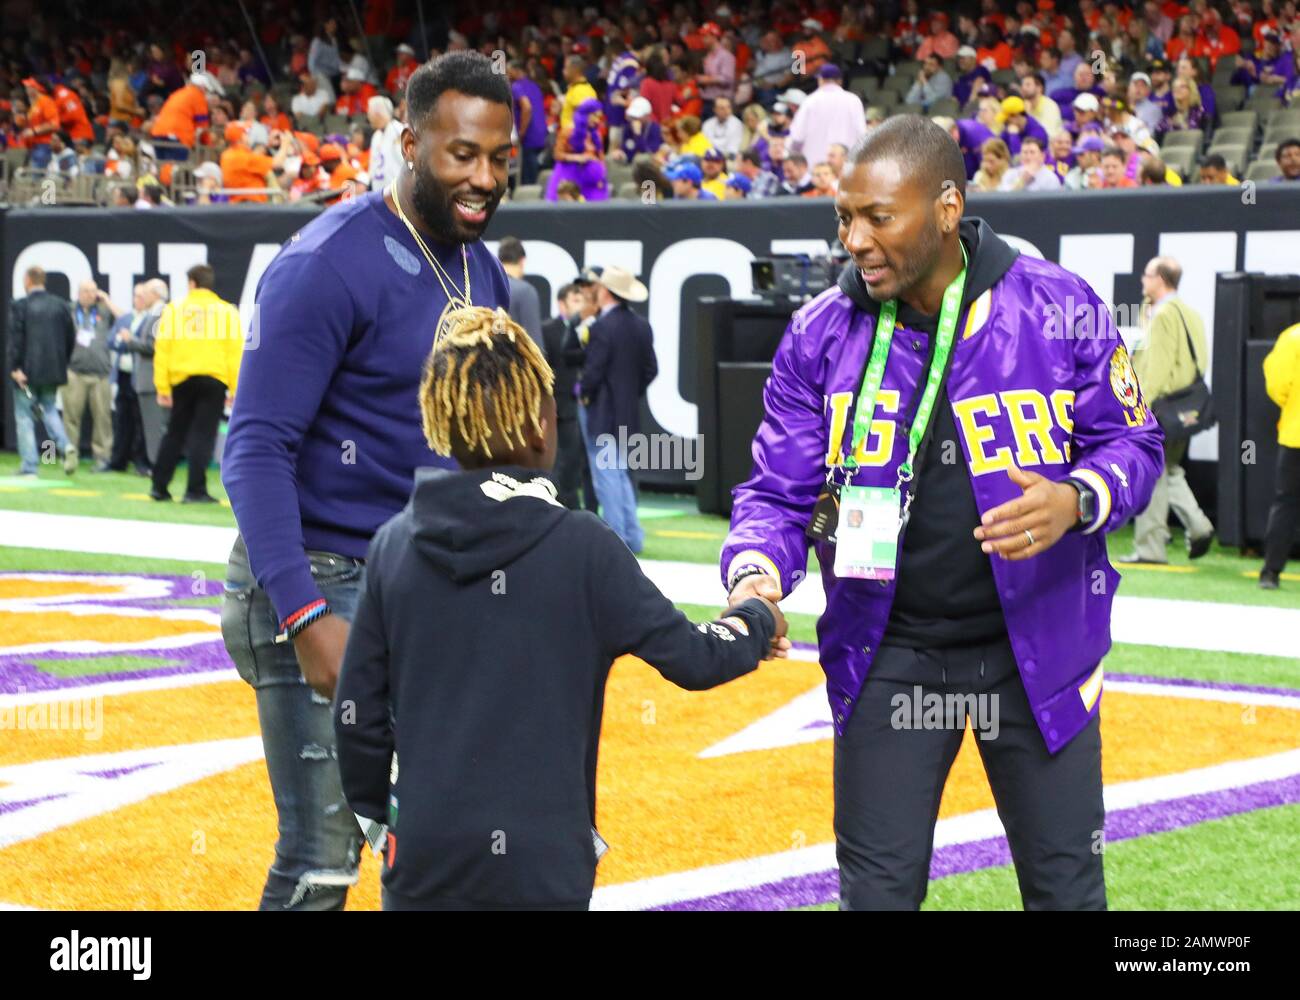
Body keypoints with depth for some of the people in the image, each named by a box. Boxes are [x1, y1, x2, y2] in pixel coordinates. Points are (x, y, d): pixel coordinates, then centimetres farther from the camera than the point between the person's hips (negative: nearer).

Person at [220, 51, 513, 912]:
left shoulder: (482, 272, 9)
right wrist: (304, 615, -27)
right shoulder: (329, 266, -16)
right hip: (317, 582, -7)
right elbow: (258, 449, -19)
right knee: (323, 861, -7)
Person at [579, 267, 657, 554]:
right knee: (620, 473, 18)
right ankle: (632, 536, 17)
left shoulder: (603, 327, -18)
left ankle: (616, 537, -1)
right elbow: (651, 369, 10)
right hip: (628, 413, 8)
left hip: (601, 412, -8)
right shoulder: (641, 326, 6)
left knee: (606, 476, -2)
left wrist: (585, 394, -2)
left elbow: (592, 372, -19)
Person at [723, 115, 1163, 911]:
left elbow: (1132, 442, -1)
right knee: (876, 889, 9)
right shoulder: (822, 334, -5)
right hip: (888, 655, 1)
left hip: (1037, 646, -1)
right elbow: (780, 490, -2)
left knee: (1067, 886, 10)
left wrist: (1076, 501, -22)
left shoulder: (1058, 306, -10)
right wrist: (757, 570, -23)